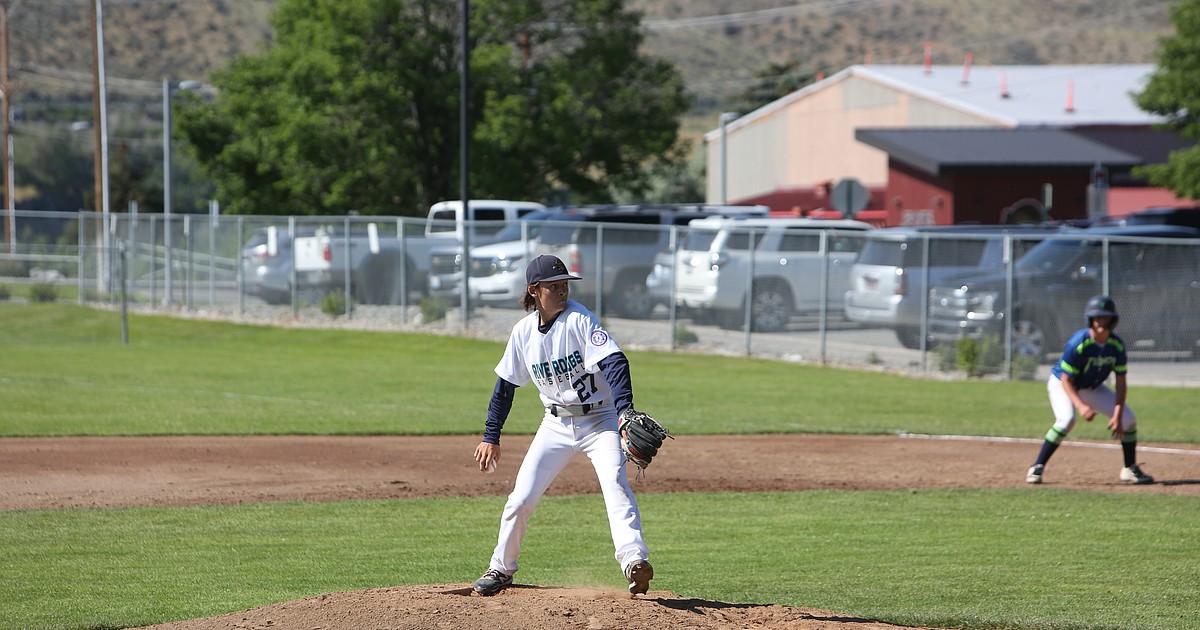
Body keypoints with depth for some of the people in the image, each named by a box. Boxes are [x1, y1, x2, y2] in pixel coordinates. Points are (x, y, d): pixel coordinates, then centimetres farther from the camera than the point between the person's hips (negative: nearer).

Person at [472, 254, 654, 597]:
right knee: (521, 498, 1)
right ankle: (501, 569, 21)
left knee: (615, 482, -27)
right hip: (556, 425, 4)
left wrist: (625, 411, -43)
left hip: (599, 421, -4)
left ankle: (634, 561, -38)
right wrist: (491, 437, 9)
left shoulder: (579, 319, -17)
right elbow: (506, 385, 9)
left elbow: (614, 362, -29)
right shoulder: (524, 331, -3)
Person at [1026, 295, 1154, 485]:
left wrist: (1118, 415, -21)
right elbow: (1067, 381, -27)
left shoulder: (1117, 346, -18)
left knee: (1129, 418, -4)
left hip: (1092, 388, 5)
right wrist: (1081, 406, -41)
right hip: (1061, 384, -5)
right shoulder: (1078, 343, -32)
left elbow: (1120, 383, -12)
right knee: (1066, 419, -33)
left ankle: (1130, 469, 13)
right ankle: (1037, 468, -24)